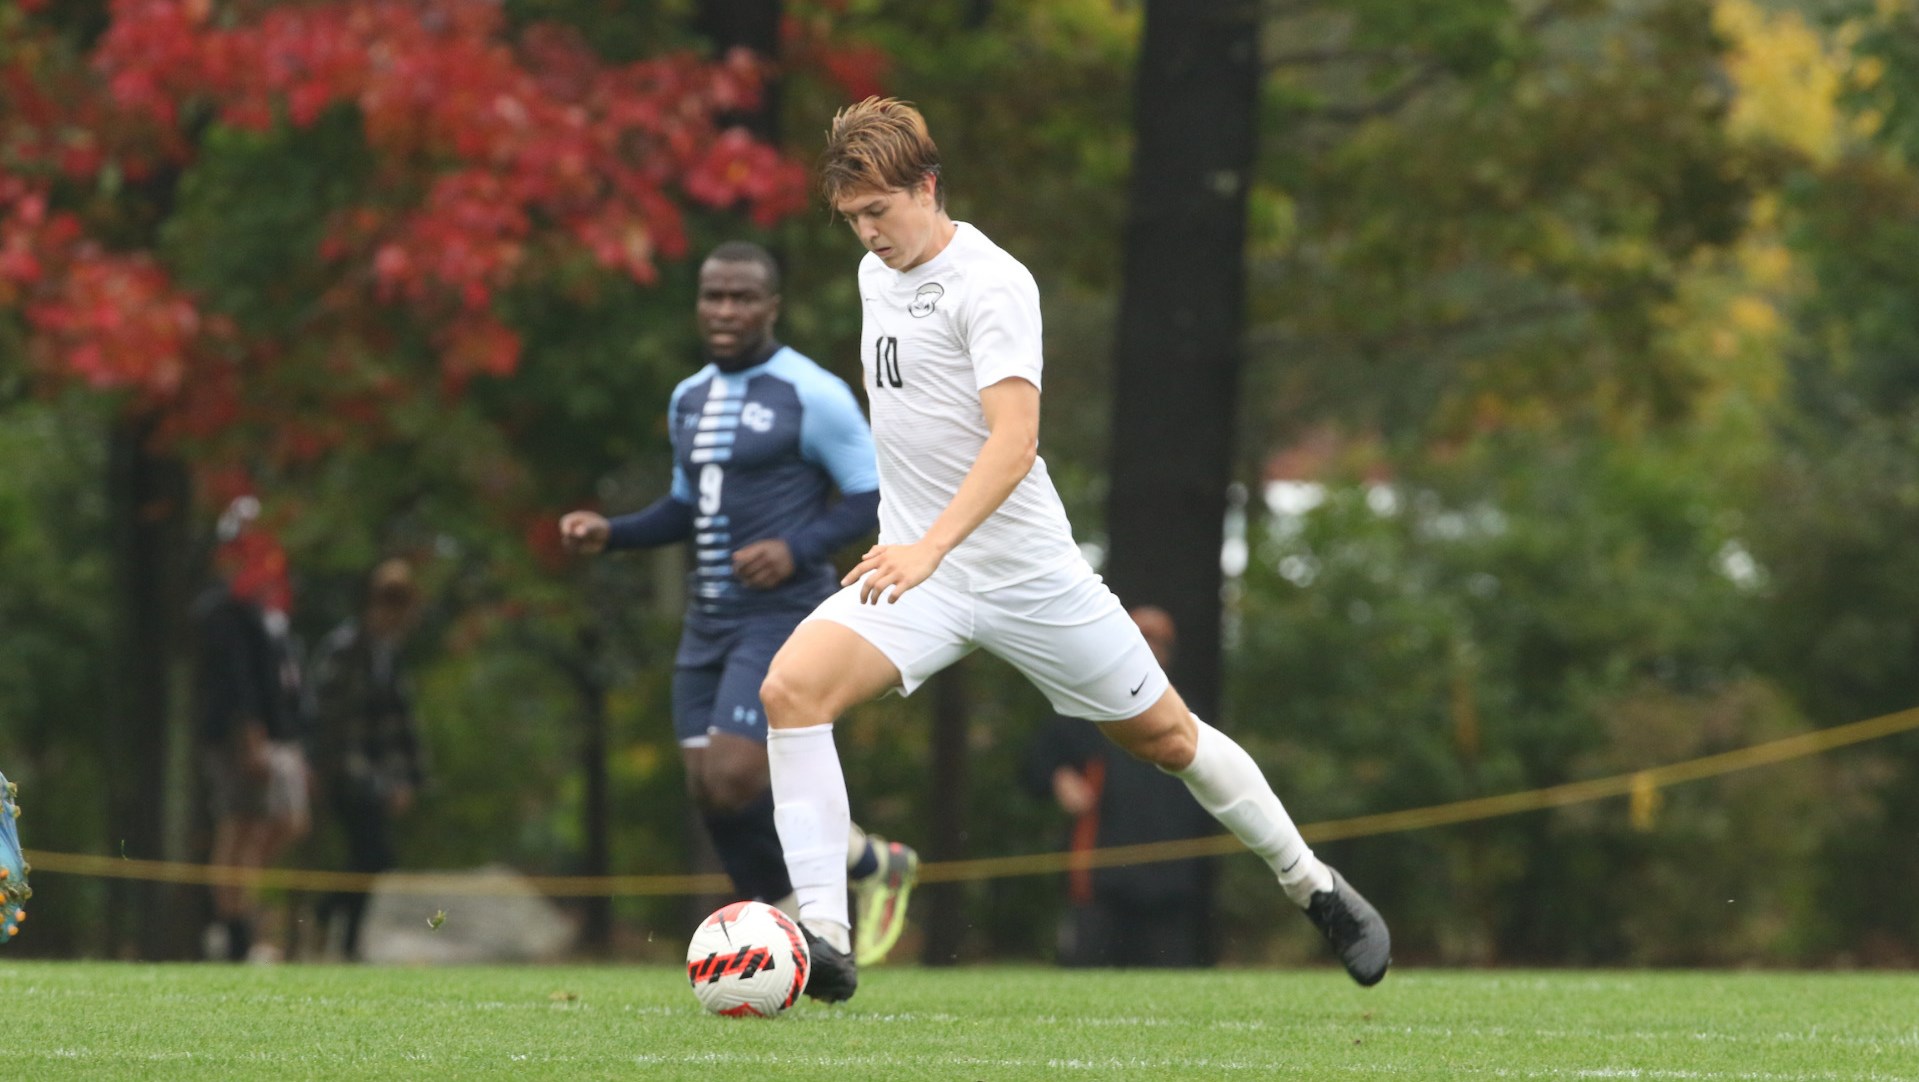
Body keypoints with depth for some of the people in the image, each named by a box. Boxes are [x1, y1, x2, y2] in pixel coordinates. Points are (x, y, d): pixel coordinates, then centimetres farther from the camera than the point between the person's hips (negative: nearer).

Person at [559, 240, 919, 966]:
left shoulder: (812, 395, -9)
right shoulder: (689, 399, 14)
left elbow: (875, 497, -9)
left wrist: (798, 548, -23)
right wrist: (608, 533, 9)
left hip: (783, 618, -8)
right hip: (708, 625, 8)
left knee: (732, 780, -20)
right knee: (710, 794, 2)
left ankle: (873, 863, 4)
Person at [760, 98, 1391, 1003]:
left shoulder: (990, 283, -16)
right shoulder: (877, 274, 9)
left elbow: (1013, 442, -27)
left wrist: (931, 547, -40)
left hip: (1022, 568, -6)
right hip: (913, 568, 6)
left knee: (1165, 735, 7)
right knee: (790, 686, -20)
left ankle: (1314, 887, 31)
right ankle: (824, 943, -23)